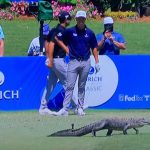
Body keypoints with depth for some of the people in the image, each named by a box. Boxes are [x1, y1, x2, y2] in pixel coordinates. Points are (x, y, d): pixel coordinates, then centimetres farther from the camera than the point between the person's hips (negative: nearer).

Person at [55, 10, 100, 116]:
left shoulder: (89, 33, 5)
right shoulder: (70, 31, 0)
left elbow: (94, 48, 9)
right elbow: (59, 40, 11)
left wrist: (97, 62, 3)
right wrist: (67, 49, 0)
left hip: (86, 62, 2)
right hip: (74, 61, -2)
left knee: (82, 87, 9)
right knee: (70, 86, -7)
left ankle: (80, 108, 16)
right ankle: (65, 109, -10)